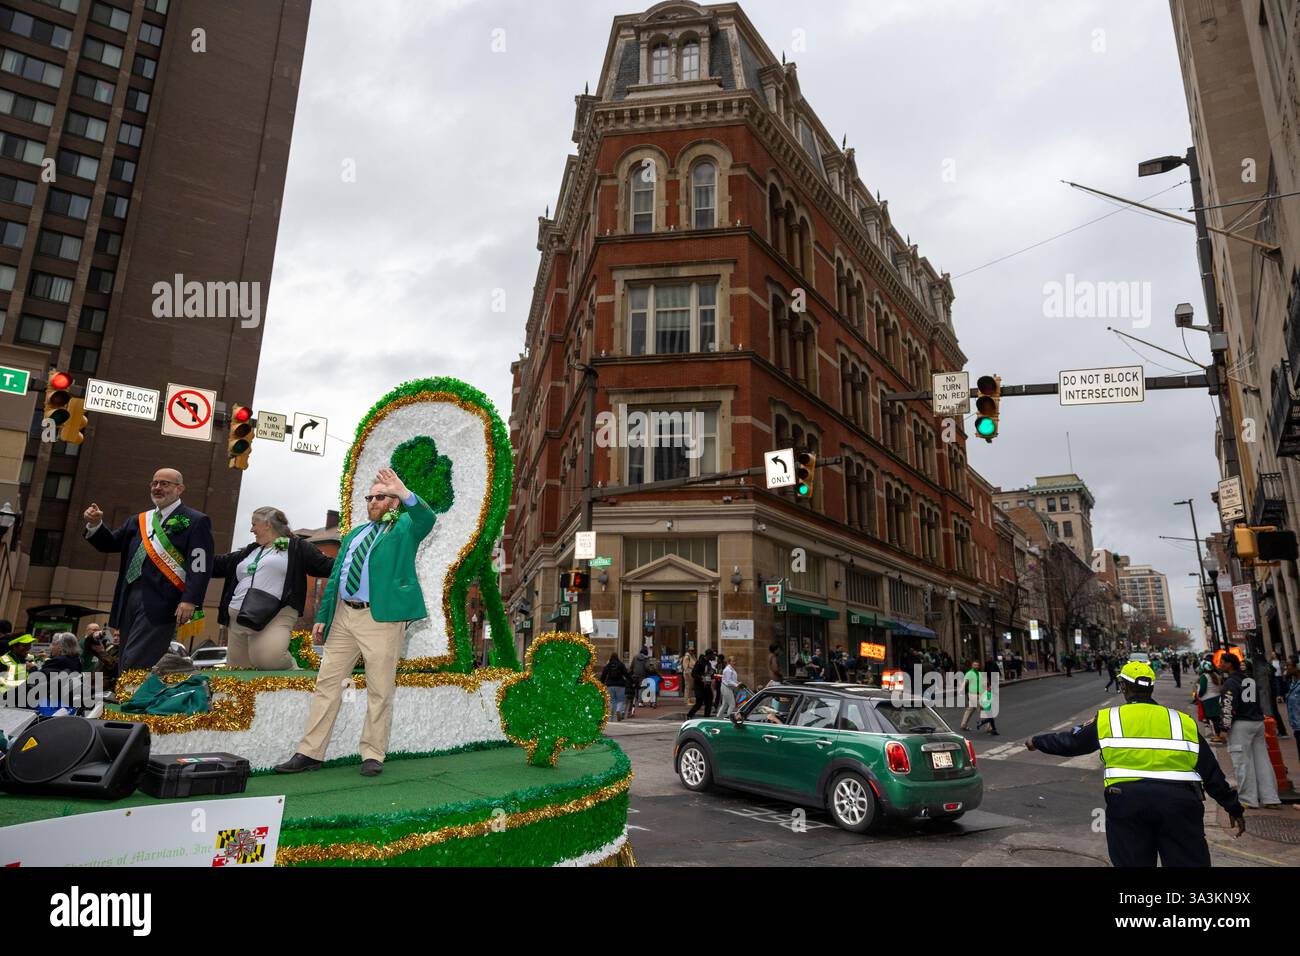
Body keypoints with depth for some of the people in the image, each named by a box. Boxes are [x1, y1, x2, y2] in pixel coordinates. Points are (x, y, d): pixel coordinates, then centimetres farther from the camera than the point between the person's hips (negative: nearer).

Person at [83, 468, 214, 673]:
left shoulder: (195, 521, -1)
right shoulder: (138, 520, 22)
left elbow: (200, 566, -10)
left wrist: (190, 601, -21)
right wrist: (95, 525, 2)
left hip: (161, 603, -7)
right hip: (129, 600, 7)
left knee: (133, 667, -13)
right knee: (124, 666, 9)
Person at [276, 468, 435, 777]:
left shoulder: (404, 528, 3)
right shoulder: (354, 534, 22)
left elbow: (426, 518, -21)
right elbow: (334, 577, 21)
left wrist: (405, 492, -37)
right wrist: (322, 616, 14)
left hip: (381, 618, -6)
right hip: (342, 615, 6)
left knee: (379, 691, 1)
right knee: (327, 682, 9)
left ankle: (373, 755, 13)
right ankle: (311, 752, 18)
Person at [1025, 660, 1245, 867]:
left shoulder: (1106, 719, 10)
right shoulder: (1184, 721, 15)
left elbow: (1069, 742, 19)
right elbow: (1211, 771, 18)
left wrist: (1037, 742, 37)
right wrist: (1234, 808, 30)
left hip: (1127, 799, -1)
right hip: (1180, 801, 2)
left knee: (1132, 862, 8)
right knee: (1190, 861, 9)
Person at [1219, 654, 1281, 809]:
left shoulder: (1230, 682, -10)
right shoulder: (1251, 680, 16)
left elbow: (1228, 707, -16)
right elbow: (1258, 702, 22)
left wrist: (1225, 727, -11)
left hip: (1240, 725, -8)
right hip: (1258, 722, 8)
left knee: (1242, 763, -4)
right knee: (1262, 760, 9)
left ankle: (1249, 800, -2)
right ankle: (1271, 798, 11)